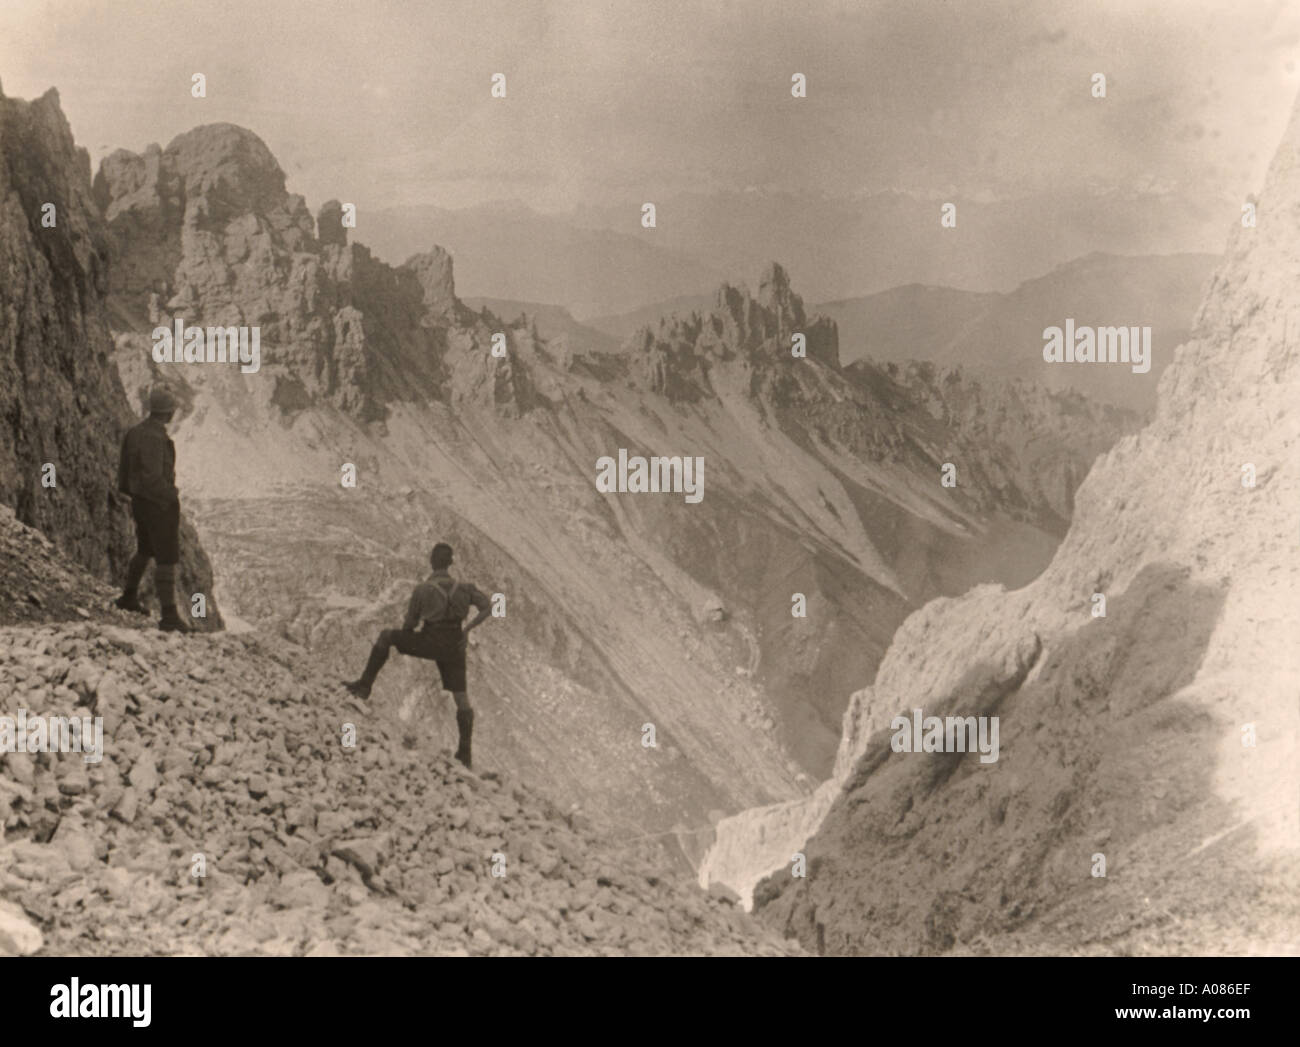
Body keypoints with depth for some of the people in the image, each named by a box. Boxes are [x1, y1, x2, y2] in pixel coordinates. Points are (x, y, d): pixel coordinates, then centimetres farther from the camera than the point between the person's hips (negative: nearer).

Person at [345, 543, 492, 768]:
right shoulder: (463, 588, 10)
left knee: (386, 636, 13)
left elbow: (409, 625, 2)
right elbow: (487, 606, -1)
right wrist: (467, 629, 5)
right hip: (454, 647, 4)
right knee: (461, 698, 11)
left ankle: (365, 684, 9)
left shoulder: (422, 589, -1)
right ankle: (465, 751, 9)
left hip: (431, 642, -4)